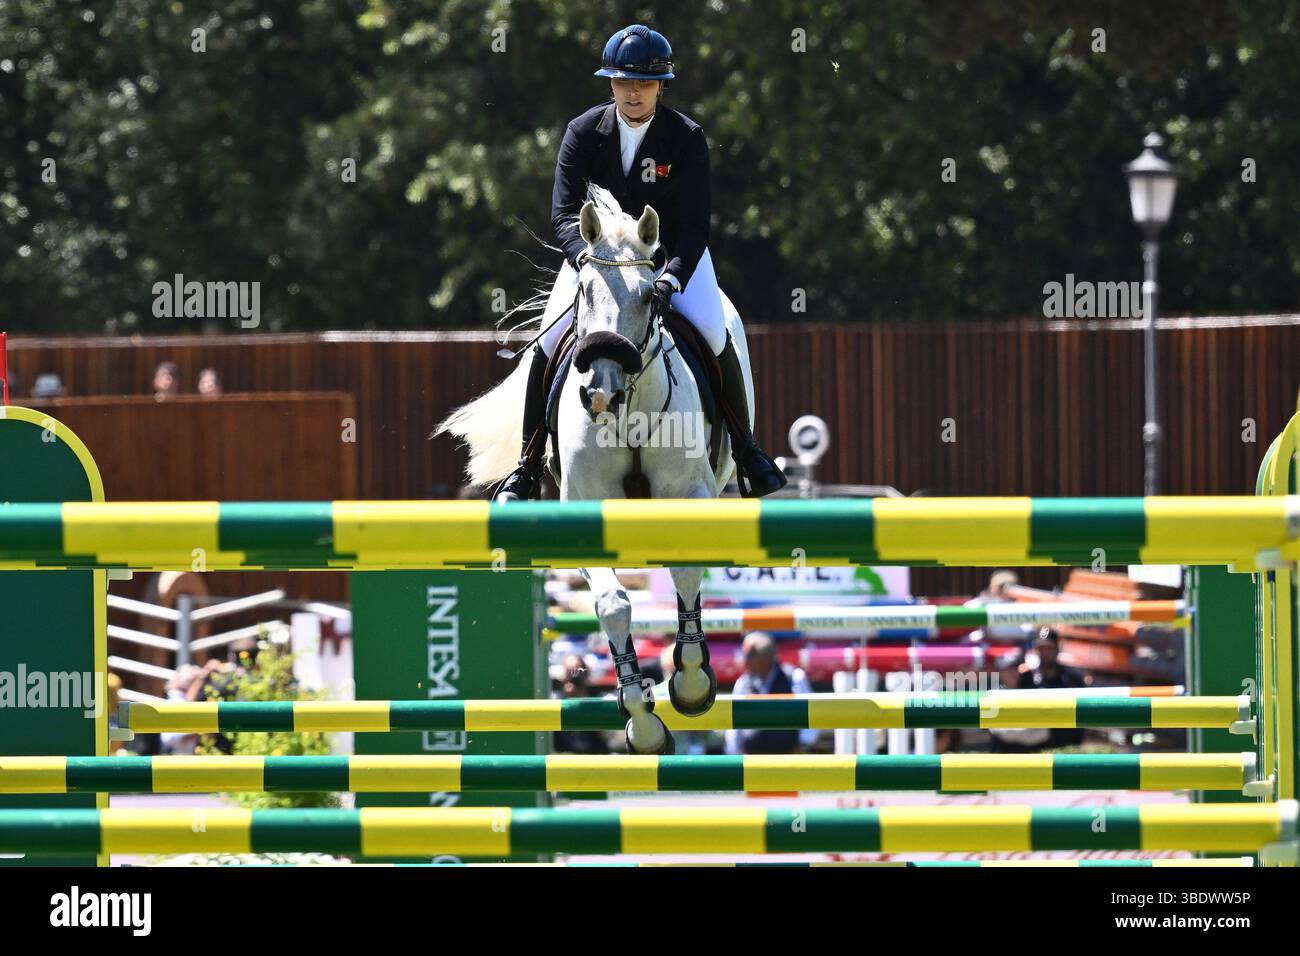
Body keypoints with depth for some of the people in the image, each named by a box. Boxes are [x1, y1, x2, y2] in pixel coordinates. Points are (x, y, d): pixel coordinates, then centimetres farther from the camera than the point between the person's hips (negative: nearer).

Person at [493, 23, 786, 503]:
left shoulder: (687, 138, -16)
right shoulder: (583, 133, -12)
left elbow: (695, 224, -22)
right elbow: (564, 215, -19)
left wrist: (673, 277, -41)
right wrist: (586, 257, -41)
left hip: (671, 251, -1)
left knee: (714, 337, -23)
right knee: (548, 342, -18)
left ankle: (746, 450, -5)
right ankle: (528, 463, -4)